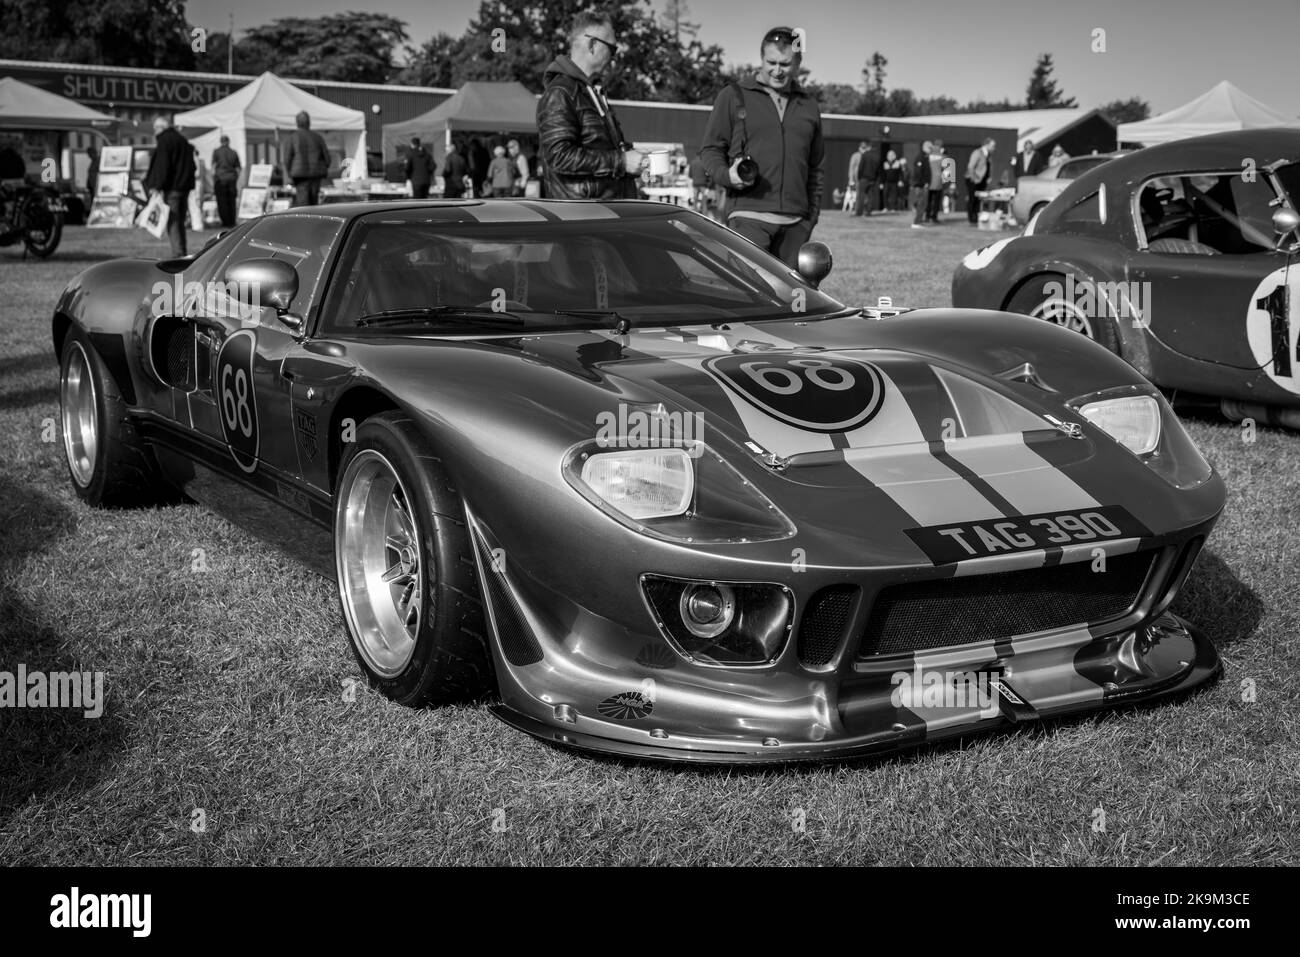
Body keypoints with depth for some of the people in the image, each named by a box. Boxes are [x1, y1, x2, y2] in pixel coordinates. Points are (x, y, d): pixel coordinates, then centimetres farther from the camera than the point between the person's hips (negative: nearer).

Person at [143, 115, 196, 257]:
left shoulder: (164, 140, -8)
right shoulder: (182, 140, 18)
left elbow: (161, 165, -15)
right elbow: (191, 165, 21)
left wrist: (156, 186, -16)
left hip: (172, 187, -8)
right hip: (185, 185, 8)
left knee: (172, 222, -7)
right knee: (180, 221, 14)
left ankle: (178, 253, -13)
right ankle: (182, 253, 17)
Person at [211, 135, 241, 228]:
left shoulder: (216, 151, 1)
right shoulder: (234, 153, 10)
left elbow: (213, 168, -3)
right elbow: (237, 169, 11)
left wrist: (213, 182, 0)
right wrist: (237, 184, 17)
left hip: (220, 178, -3)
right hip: (232, 179, 3)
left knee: (222, 202, -1)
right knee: (231, 202, 7)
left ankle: (225, 223, -6)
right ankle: (232, 223, 5)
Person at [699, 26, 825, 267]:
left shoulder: (808, 105, 18)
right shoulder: (734, 96, 6)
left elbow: (815, 167, 23)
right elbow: (710, 149, 7)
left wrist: (813, 212, 14)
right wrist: (726, 175, -14)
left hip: (795, 222, 4)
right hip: (749, 215, -4)